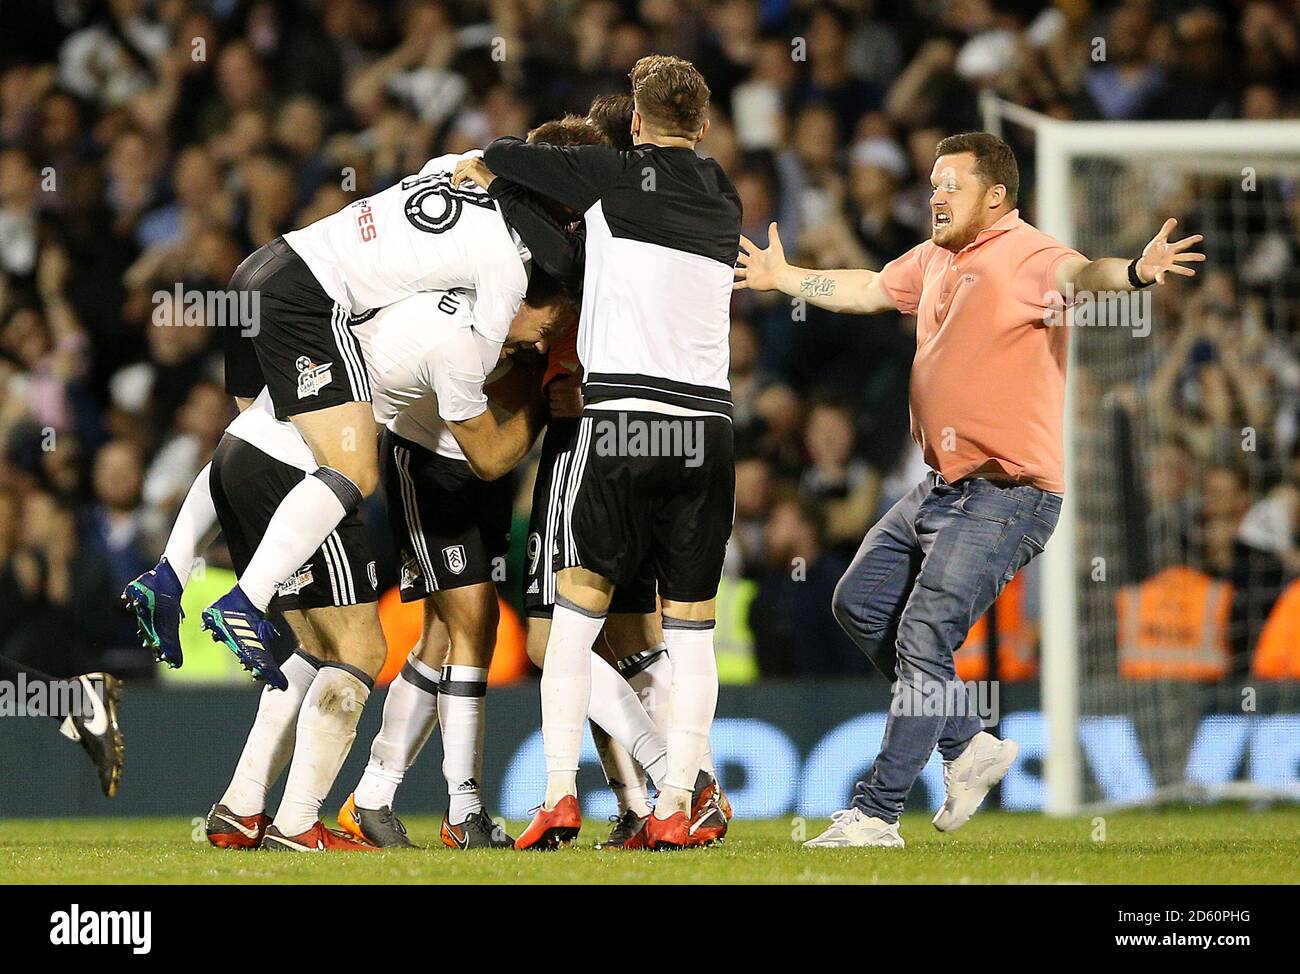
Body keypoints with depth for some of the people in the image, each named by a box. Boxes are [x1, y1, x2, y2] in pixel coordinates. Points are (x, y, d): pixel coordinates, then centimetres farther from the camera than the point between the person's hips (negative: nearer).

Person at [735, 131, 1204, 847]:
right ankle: (969, 747, 23)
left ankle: (877, 814, -7)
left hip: (1004, 494, -10)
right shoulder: (936, 258, 12)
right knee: (859, 605, 17)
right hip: (941, 487, 10)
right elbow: (868, 291, 32)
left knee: (922, 640, -13)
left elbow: (1077, 275, -37)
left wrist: (1132, 272, -60)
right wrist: (784, 278, 45)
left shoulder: (1025, 256, -15)